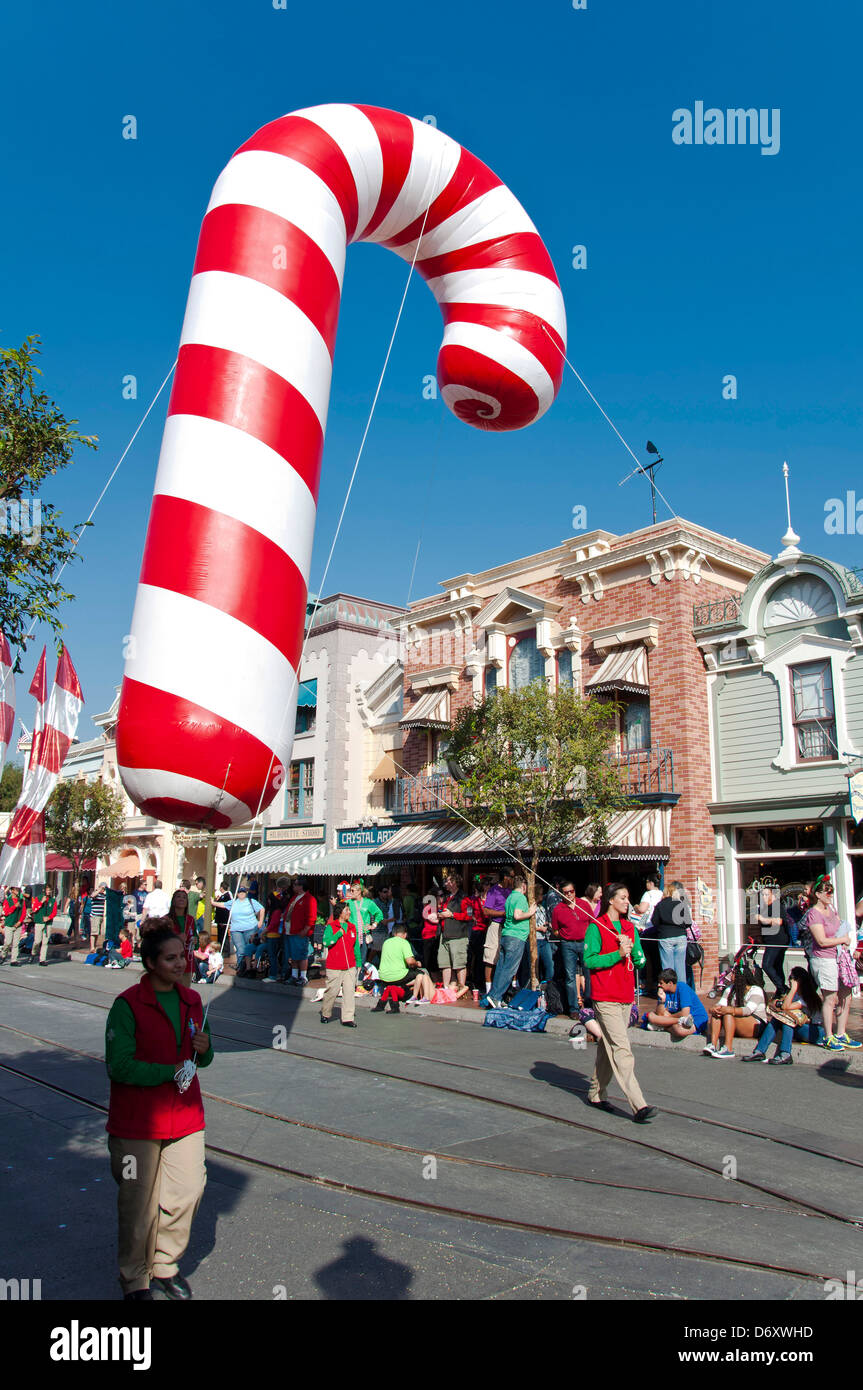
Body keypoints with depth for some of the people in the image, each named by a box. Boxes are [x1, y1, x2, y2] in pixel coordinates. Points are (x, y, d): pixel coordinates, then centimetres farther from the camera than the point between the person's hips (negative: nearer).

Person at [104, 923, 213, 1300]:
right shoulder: (128, 1005, -13)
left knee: (188, 1191, 8)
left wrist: (204, 1049, -7)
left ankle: (165, 1265, 32)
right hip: (137, 1123, -5)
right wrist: (171, 1072, -20)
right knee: (139, 1202, 7)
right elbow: (118, 1066, -19)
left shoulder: (192, 1000, 6)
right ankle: (134, 1278, 30)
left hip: (186, 1117, 5)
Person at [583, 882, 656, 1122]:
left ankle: (596, 1093, 28)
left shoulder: (629, 927, 13)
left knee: (608, 1047, 15)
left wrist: (631, 948, -8)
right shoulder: (596, 927, -7)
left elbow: (640, 961, 12)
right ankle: (638, 1105, -15)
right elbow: (589, 960, -12)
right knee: (621, 1050, -11)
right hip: (605, 997, -7)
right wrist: (618, 954, -20)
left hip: (626, 997, 7)